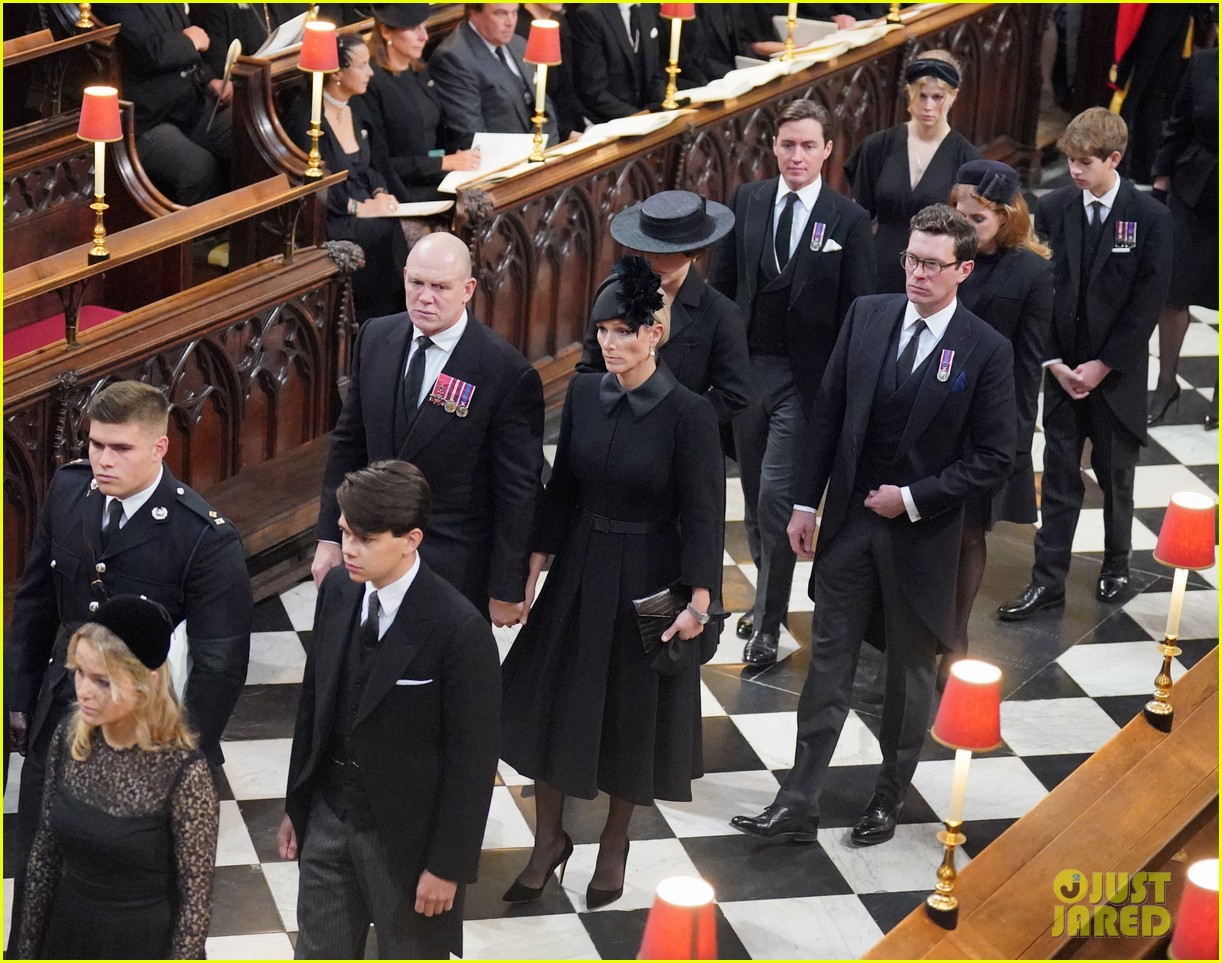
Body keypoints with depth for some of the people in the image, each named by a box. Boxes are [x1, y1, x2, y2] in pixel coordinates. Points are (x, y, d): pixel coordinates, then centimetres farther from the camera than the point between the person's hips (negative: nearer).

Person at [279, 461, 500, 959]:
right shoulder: (337, 589, -5)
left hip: (406, 831, -5)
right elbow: (313, 701, 6)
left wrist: (448, 865, -14)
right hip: (328, 816, 5)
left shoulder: (459, 629, -24)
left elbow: (471, 759, -18)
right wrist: (296, 805, 12)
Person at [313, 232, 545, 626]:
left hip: (456, 572, -4)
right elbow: (348, 442, 9)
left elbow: (518, 490, -11)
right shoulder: (376, 338, 0)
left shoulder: (507, 372, -17)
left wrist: (507, 590, -8)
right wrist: (329, 537, 7)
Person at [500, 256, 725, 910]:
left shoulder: (688, 414, -16)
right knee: (550, 701, 9)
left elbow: (702, 515, -14)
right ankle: (549, 839, 28)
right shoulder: (583, 394, -2)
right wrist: (533, 566, 5)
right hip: (579, 569, 5)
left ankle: (614, 844, 31)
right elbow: (561, 488, 6)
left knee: (632, 711, 10)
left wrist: (698, 603, -18)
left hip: (647, 579, -4)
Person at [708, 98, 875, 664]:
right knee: (755, 495, 15)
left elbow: (858, 311, -3)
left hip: (804, 377, -4)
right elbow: (721, 283, 8)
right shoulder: (746, 202, 3)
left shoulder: (849, 220, -6)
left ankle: (768, 627, 3)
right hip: (745, 365, 4)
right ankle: (766, 598, 34)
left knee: (775, 498, -9)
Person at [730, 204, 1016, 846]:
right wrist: (805, 502, 3)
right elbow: (827, 414, 5)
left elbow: (993, 458, -9)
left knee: (910, 670, 13)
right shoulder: (867, 316, -1)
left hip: (922, 533, -2)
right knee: (828, 663, 5)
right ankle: (798, 805, 9)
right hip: (848, 521, 3)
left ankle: (890, 795, 30)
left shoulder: (987, 350, -11)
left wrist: (913, 498, -14)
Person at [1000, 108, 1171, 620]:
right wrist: (1054, 361, -7)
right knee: (1059, 477, 4)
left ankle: (1117, 565, 31)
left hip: (1117, 371, -2)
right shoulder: (1053, 209, -2)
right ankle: (1048, 580, 8)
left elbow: (1149, 303, -10)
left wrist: (1102, 365, -12)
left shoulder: (1150, 218, -9)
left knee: (1115, 475, 12)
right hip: (1063, 367, 2)